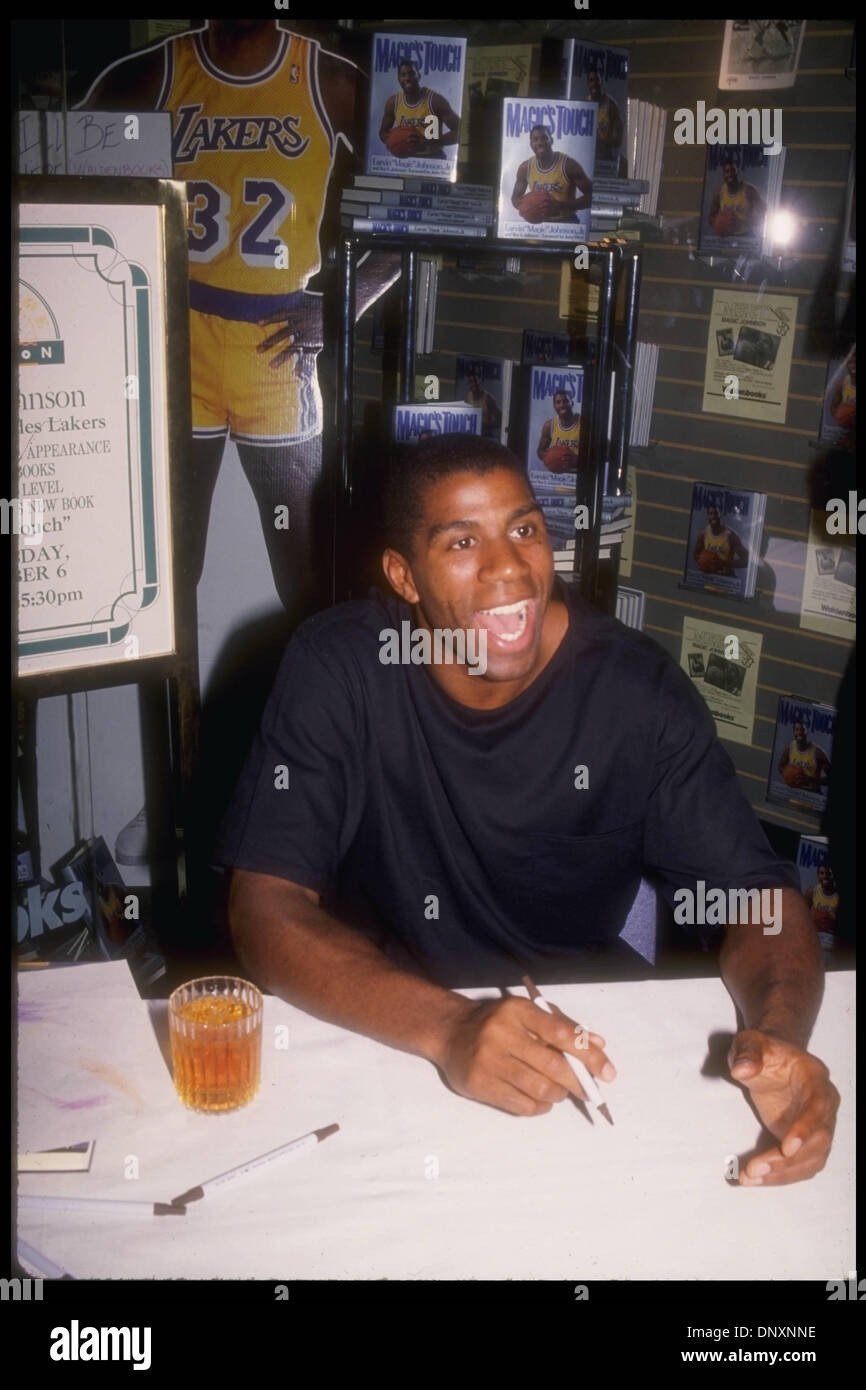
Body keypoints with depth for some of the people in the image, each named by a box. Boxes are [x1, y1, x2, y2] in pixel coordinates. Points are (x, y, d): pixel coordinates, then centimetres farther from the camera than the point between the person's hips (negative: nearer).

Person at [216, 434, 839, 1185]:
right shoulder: (338, 668, -16)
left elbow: (756, 890, -8)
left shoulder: (638, 691, -12)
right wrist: (445, 1027, -37)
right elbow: (265, 906, -20)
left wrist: (781, 1034, -31)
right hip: (384, 1026, -2)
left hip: (582, 1006, 2)